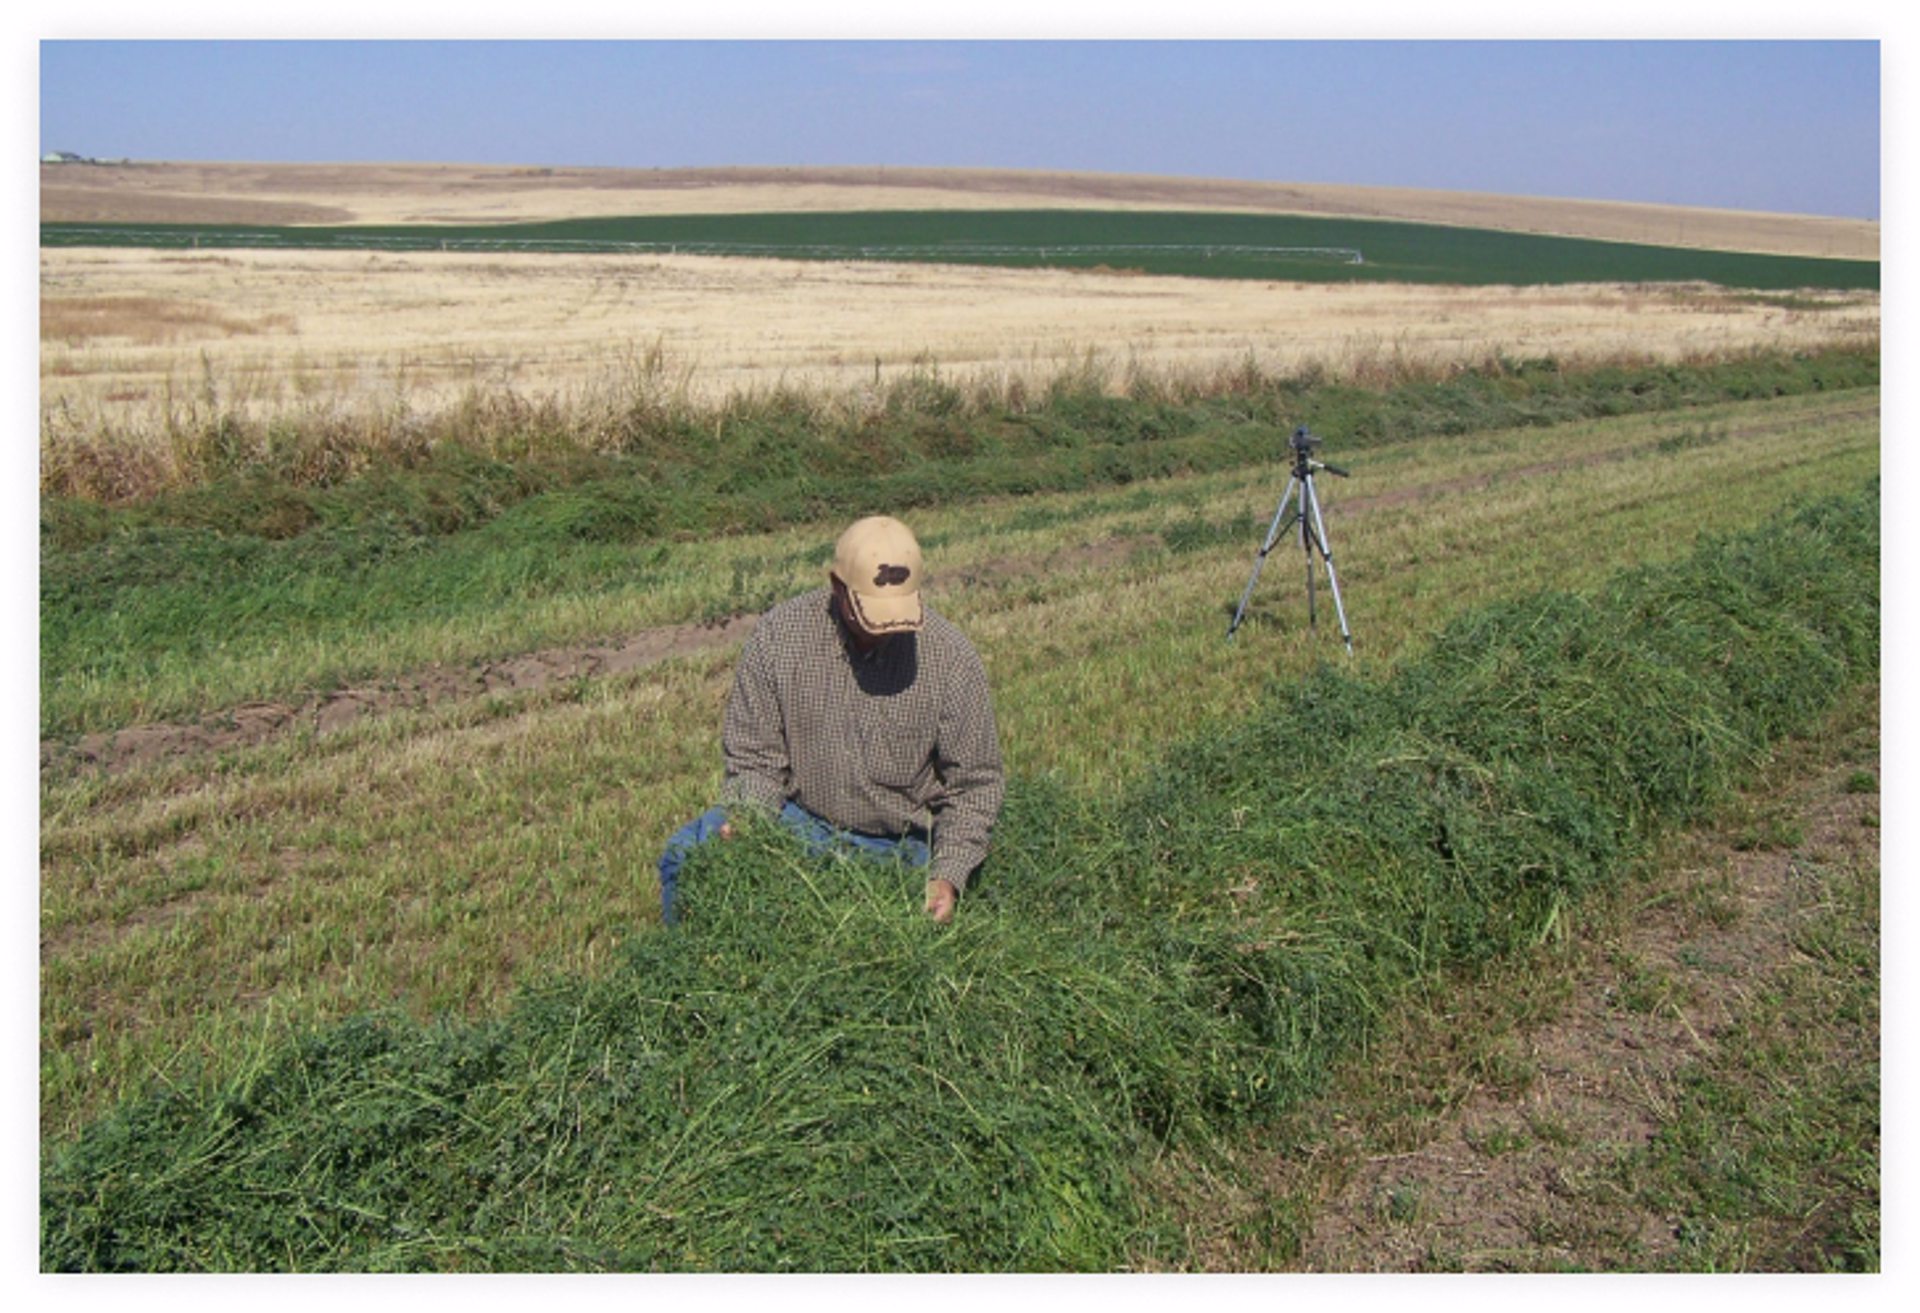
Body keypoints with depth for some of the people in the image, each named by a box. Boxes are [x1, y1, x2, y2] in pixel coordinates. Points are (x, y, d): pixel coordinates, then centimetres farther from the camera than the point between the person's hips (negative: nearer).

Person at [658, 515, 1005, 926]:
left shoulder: (950, 656, -12)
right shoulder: (778, 636, -11)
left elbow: (975, 784, -4)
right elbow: (754, 757, -4)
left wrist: (948, 876, -16)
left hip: (899, 844, -1)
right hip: (797, 818, 1)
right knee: (686, 855, -19)